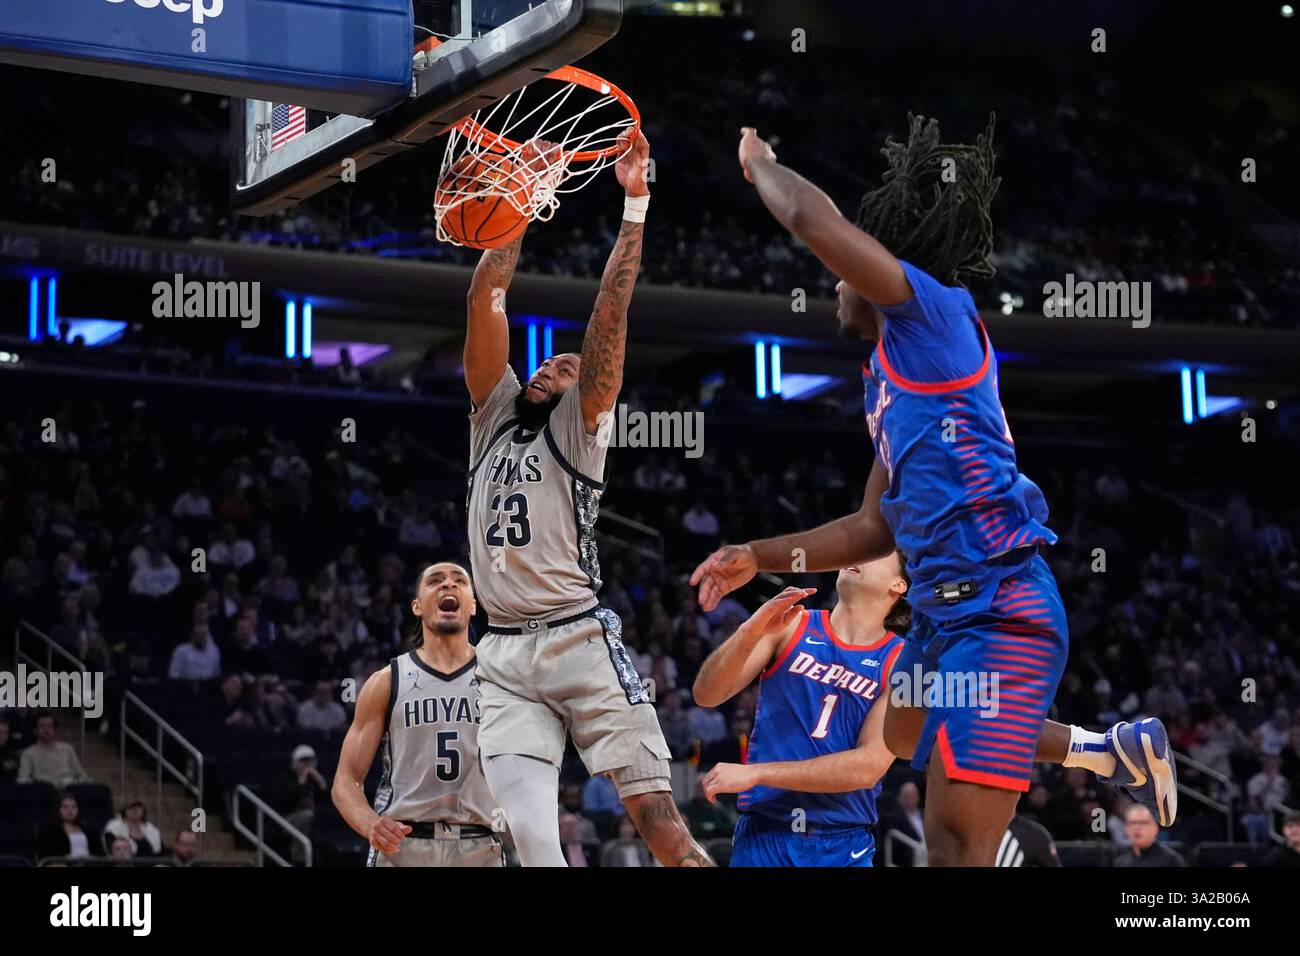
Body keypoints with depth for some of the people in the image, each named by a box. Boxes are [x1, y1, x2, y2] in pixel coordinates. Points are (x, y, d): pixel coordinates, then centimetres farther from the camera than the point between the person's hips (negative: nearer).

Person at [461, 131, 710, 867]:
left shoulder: (580, 425, 9)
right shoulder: (495, 414, 20)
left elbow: (610, 315, -2)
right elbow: (486, 301, 12)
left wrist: (634, 207, -6)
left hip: (581, 642, -3)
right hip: (505, 657, 4)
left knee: (659, 818, -9)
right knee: (532, 839, -12)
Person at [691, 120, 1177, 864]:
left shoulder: (936, 310, -7)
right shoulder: (891, 379, 20)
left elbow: (813, 219, -18)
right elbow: (875, 530, 26)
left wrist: (759, 161, 1)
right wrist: (761, 558, 23)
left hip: (998, 613, -11)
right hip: (948, 611, 11)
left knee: (957, 849, -15)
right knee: (908, 737, 38)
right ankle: (1111, 749, 38)